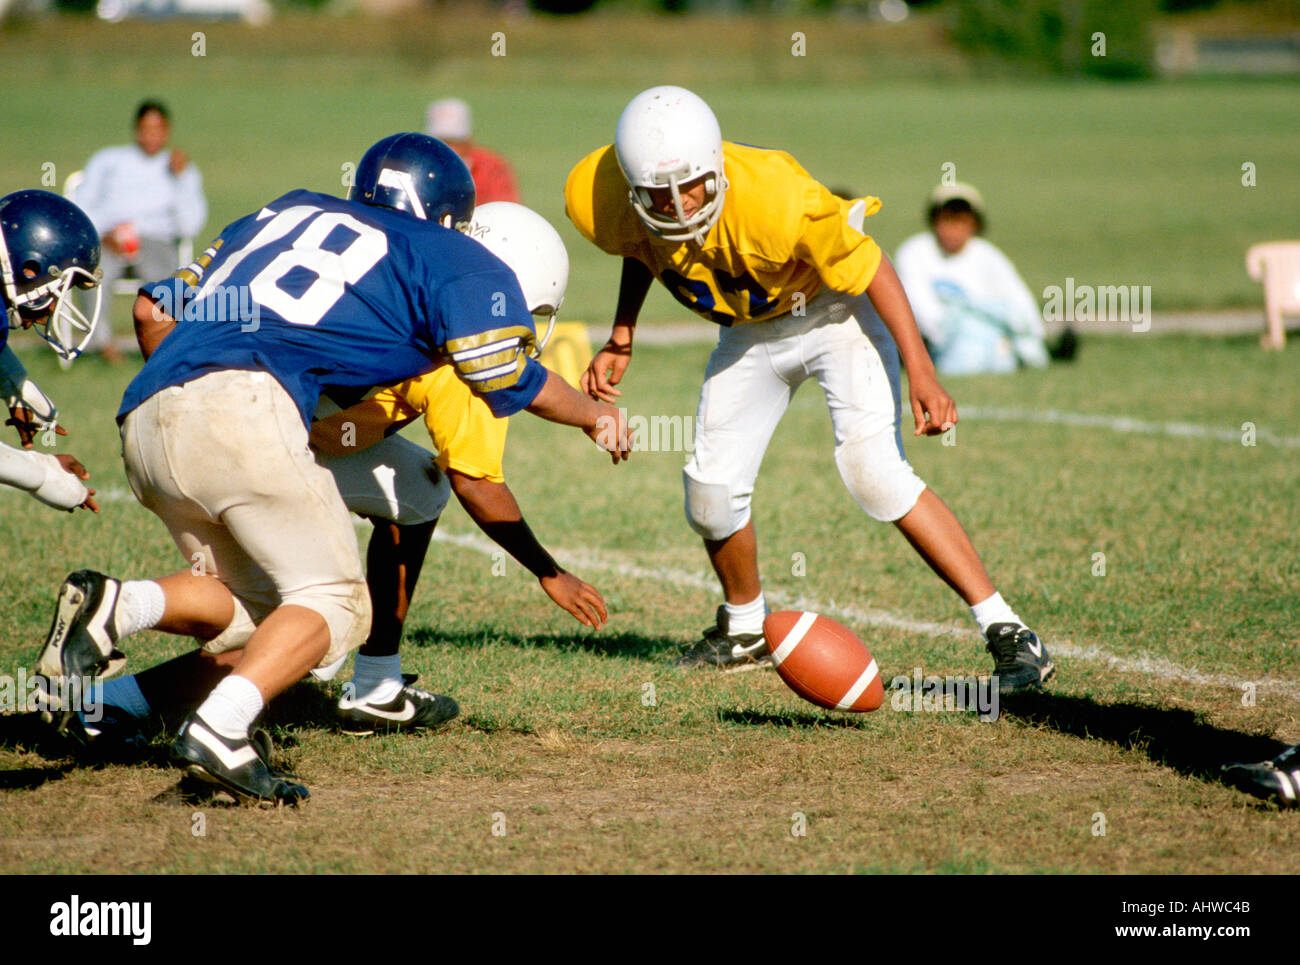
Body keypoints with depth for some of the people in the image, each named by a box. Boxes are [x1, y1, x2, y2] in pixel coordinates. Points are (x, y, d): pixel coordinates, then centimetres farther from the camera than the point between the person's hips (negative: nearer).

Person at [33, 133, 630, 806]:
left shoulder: (284, 215, 30)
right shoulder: (452, 263, 14)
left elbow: (154, 309, 29)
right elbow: (517, 386, 21)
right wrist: (594, 415, 41)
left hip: (142, 420, 7)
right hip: (240, 403, -7)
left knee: (249, 604, 17)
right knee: (332, 605, 2)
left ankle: (113, 605, -9)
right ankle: (219, 728, -21)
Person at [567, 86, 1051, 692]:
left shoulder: (772, 201, -39)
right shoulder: (602, 203, -23)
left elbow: (869, 268, -23)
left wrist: (920, 372, -24)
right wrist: (621, 337, -3)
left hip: (832, 308, -6)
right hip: (752, 329, 6)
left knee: (872, 470, -23)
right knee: (712, 491, 5)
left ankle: (1006, 631, -19)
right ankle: (745, 627, 36)